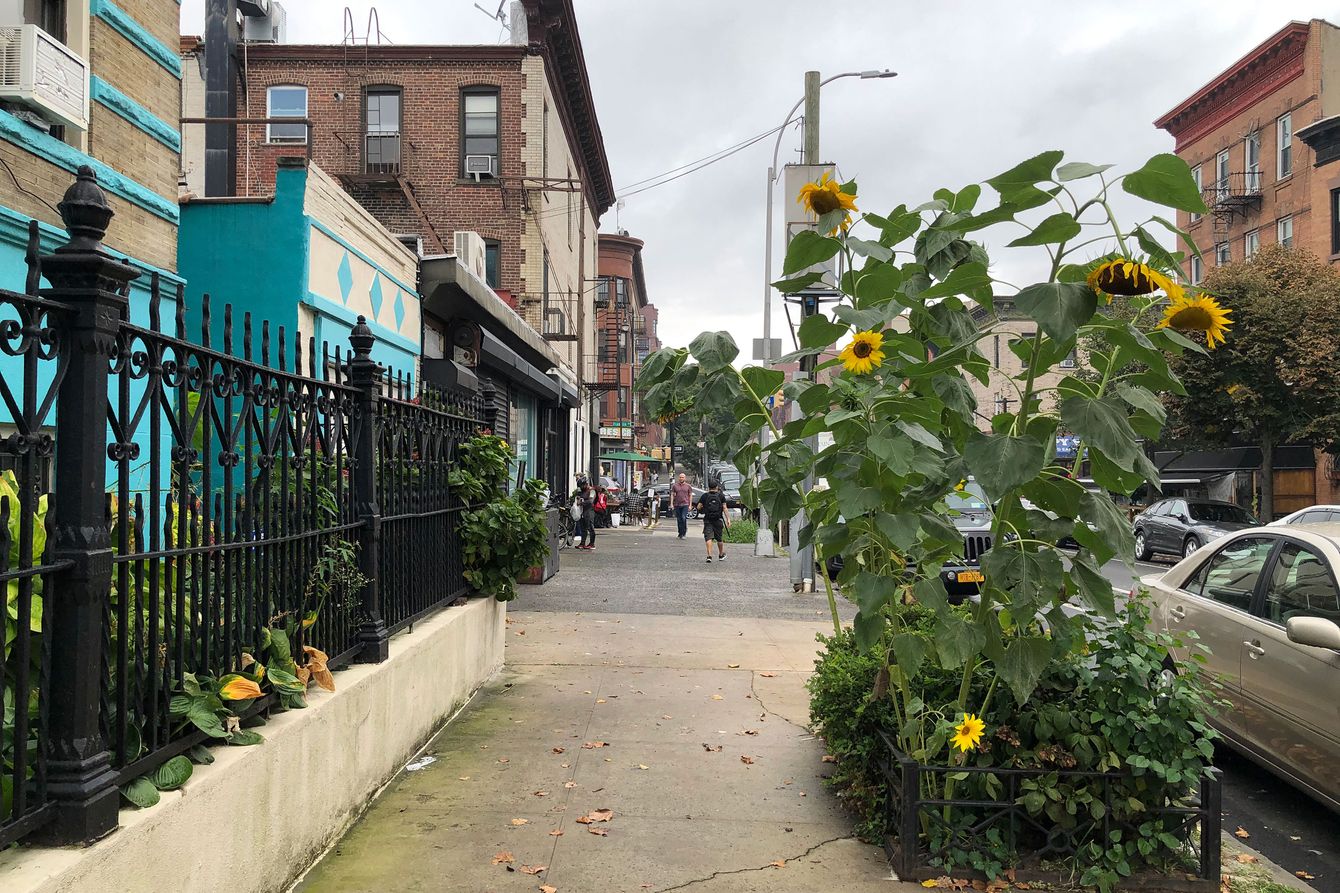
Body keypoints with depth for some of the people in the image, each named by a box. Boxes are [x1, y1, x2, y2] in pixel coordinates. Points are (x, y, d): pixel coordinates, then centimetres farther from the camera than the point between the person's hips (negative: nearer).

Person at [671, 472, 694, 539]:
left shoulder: (688, 486, 6)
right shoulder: (674, 486, 7)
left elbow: (690, 496, 7)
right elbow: (672, 495, 8)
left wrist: (690, 505, 1)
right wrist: (671, 504, 0)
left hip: (685, 504, -2)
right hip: (677, 505, 2)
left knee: (684, 518, -17)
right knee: (679, 520, 7)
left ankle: (683, 533, -7)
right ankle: (680, 533, 18)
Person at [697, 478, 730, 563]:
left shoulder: (704, 496, -1)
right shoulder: (721, 496, -1)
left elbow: (698, 507, -3)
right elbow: (724, 508, -5)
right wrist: (728, 519, -5)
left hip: (707, 520, -1)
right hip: (718, 520, 1)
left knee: (708, 538, -3)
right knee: (719, 538, 14)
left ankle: (709, 556, -17)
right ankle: (721, 555, 30)